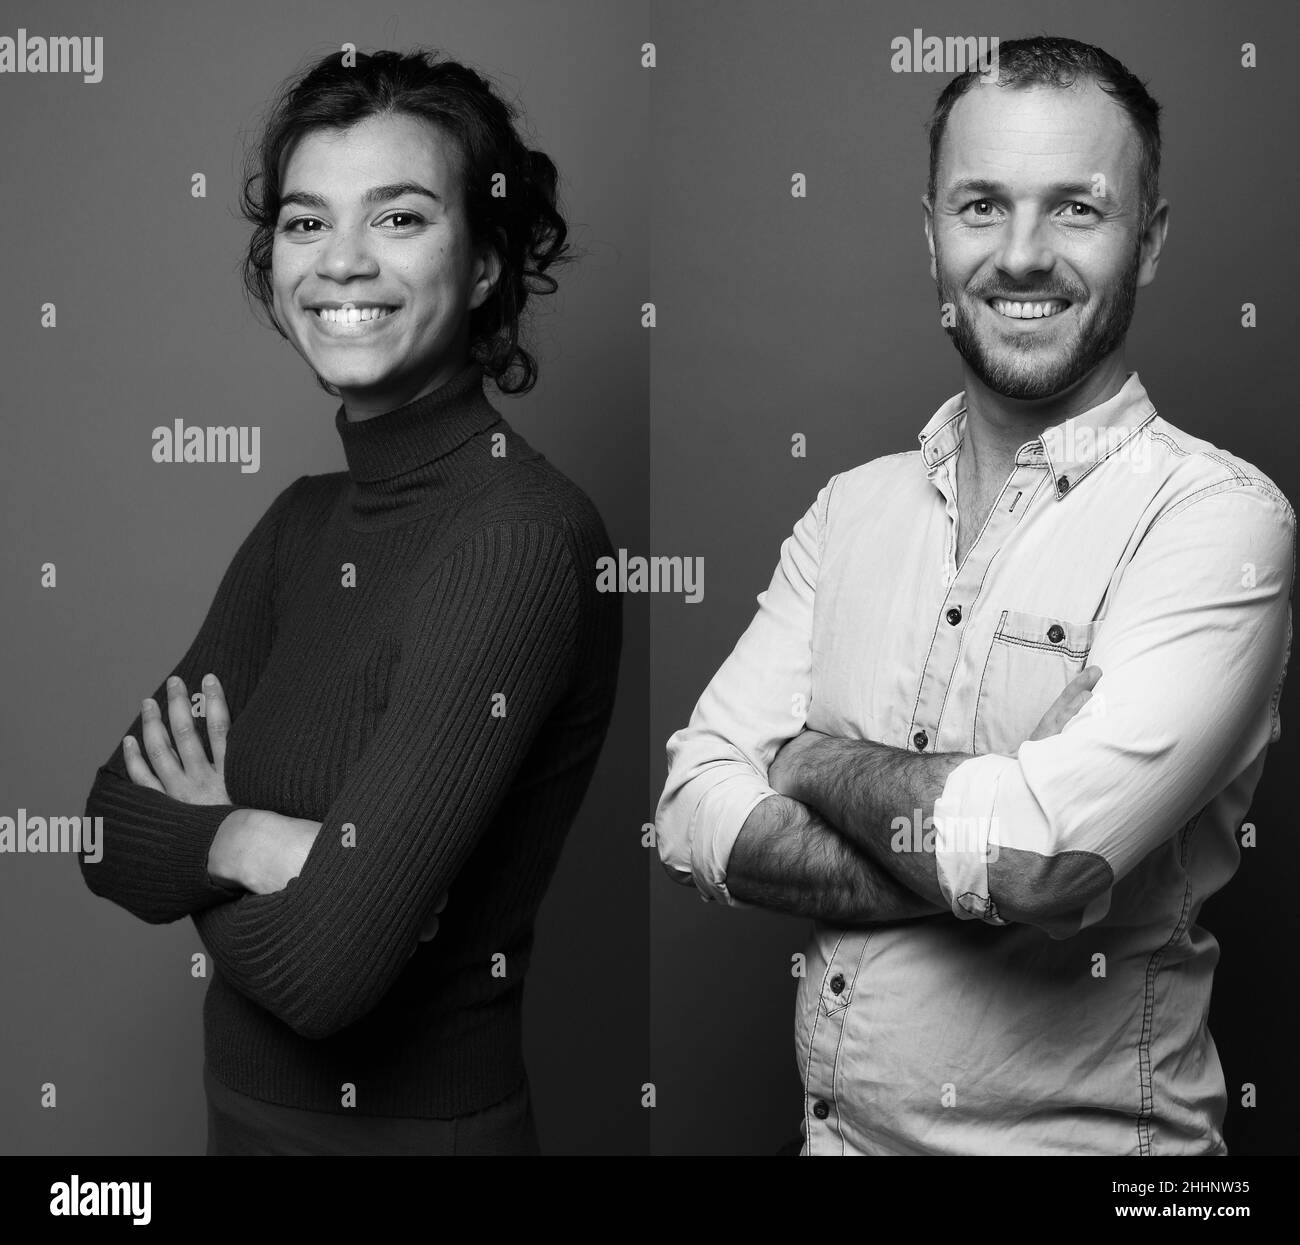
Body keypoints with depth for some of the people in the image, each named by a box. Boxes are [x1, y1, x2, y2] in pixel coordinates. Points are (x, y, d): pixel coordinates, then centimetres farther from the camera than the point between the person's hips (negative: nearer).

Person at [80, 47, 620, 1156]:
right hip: (244, 1107, 7)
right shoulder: (304, 520, 1)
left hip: (420, 1121, -6)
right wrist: (250, 841, -21)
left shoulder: (522, 540, -23)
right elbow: (109, 832, -3)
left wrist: (195, 844, -9)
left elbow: (327, 964, -26)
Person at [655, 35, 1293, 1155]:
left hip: (1080, 1130, -4)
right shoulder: (852, 507, 2)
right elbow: (697, 814, -6)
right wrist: (975, 873, -20)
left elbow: (1038, 850, -26)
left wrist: (817, 763, -9)